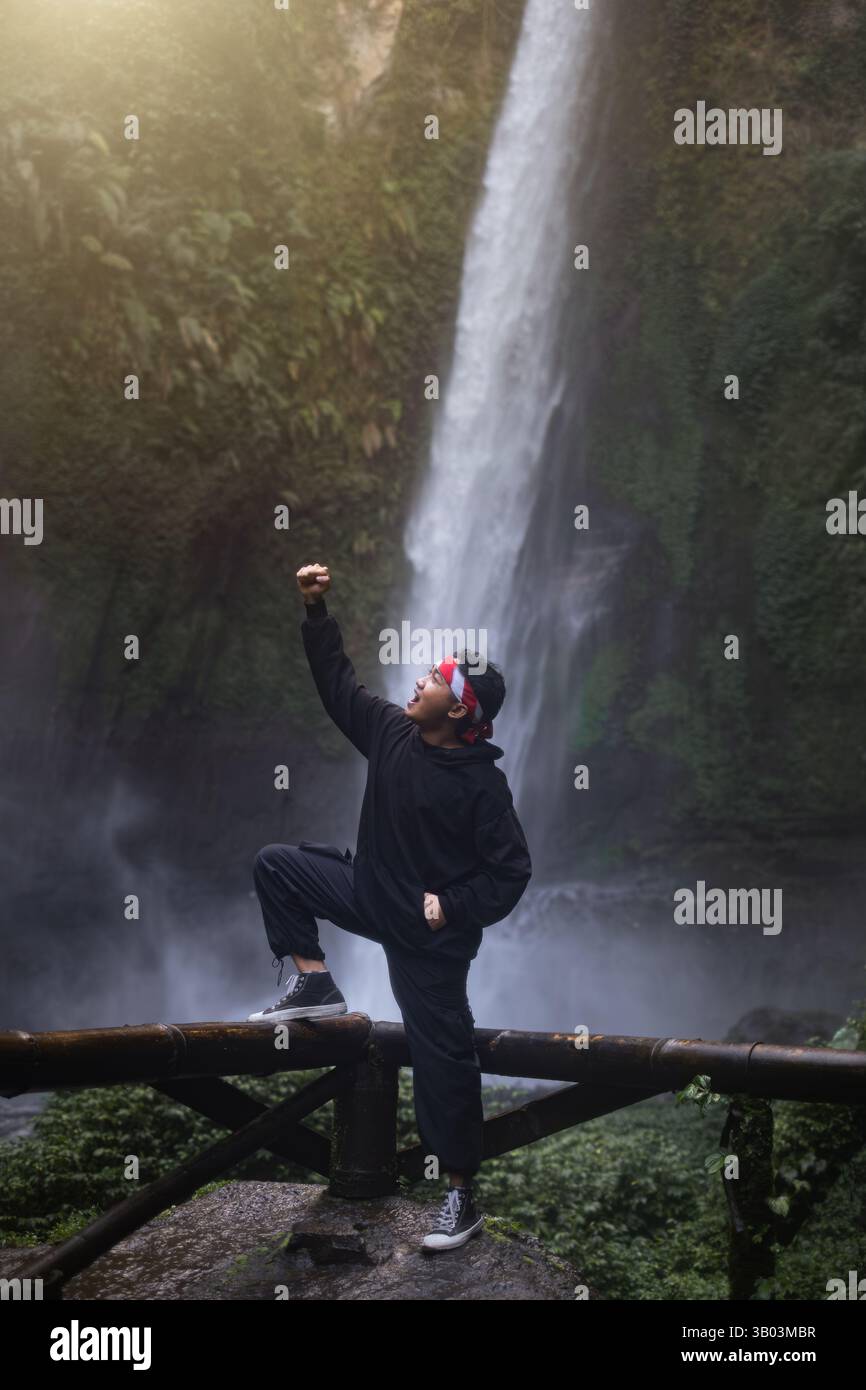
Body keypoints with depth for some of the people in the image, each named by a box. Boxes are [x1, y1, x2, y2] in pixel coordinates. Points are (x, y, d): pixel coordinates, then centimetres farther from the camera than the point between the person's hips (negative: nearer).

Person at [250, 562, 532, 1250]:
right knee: (277, 864, 2)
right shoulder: (391, 730, -7)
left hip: (430, 934, -6)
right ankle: (315, 983, 9)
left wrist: (452, 910, -23)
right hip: (370, 891, 6)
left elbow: (511, 872, -19)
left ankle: (462, 1194, 14)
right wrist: (316, 610, -3)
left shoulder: (482, 782, -24)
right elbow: (338, 681, 4)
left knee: (442, 1057, 0)